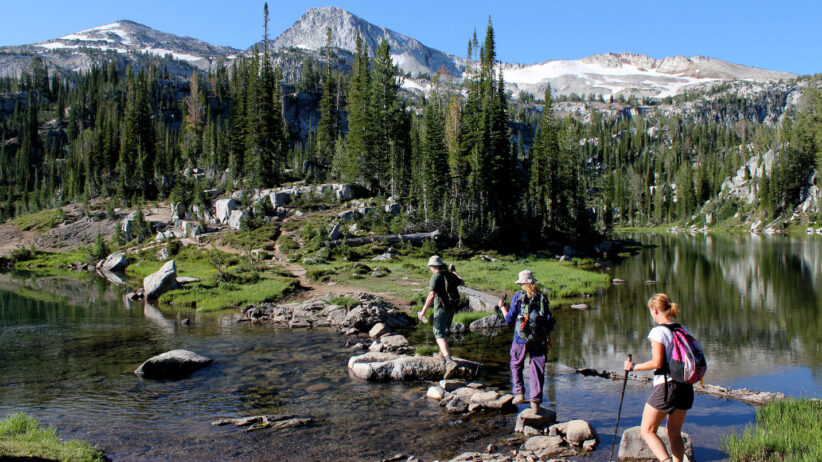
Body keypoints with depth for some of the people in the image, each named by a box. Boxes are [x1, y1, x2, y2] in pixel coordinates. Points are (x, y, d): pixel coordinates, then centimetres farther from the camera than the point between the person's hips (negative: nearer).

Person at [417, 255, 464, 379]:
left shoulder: (435, 277, -14)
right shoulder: (450, 275, 7)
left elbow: (431, 295, -23)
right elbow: (462, 283, 26)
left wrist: (423, 311, -18)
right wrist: (455, 272, 42)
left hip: (441, 308, -7)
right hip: (452, 308, 8)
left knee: (439, 334, -13)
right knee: (444, 330, 29)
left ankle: (449, 361, -31)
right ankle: (443, 352, 47)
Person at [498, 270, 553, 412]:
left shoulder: (518, 297, -4)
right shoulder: (542, 297, 5)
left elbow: (509, 320, -2)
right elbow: (548, 321, 7)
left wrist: (502, 307, 15)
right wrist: (549, 340, 15)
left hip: (521, 338, -2)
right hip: (539, 339, 2)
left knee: (516, 365, 16)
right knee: (537, 369, 7)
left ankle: (519, 393, 4)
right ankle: (535, 400, 6)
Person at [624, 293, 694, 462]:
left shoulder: (658, 331, -12)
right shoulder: (683, 330, 9)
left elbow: (657, 362, -18)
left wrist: (633, 366, -7)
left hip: (665, 386, -7)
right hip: (686, 387, 7)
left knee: (647, 430, 3)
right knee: (674, 433, 18)